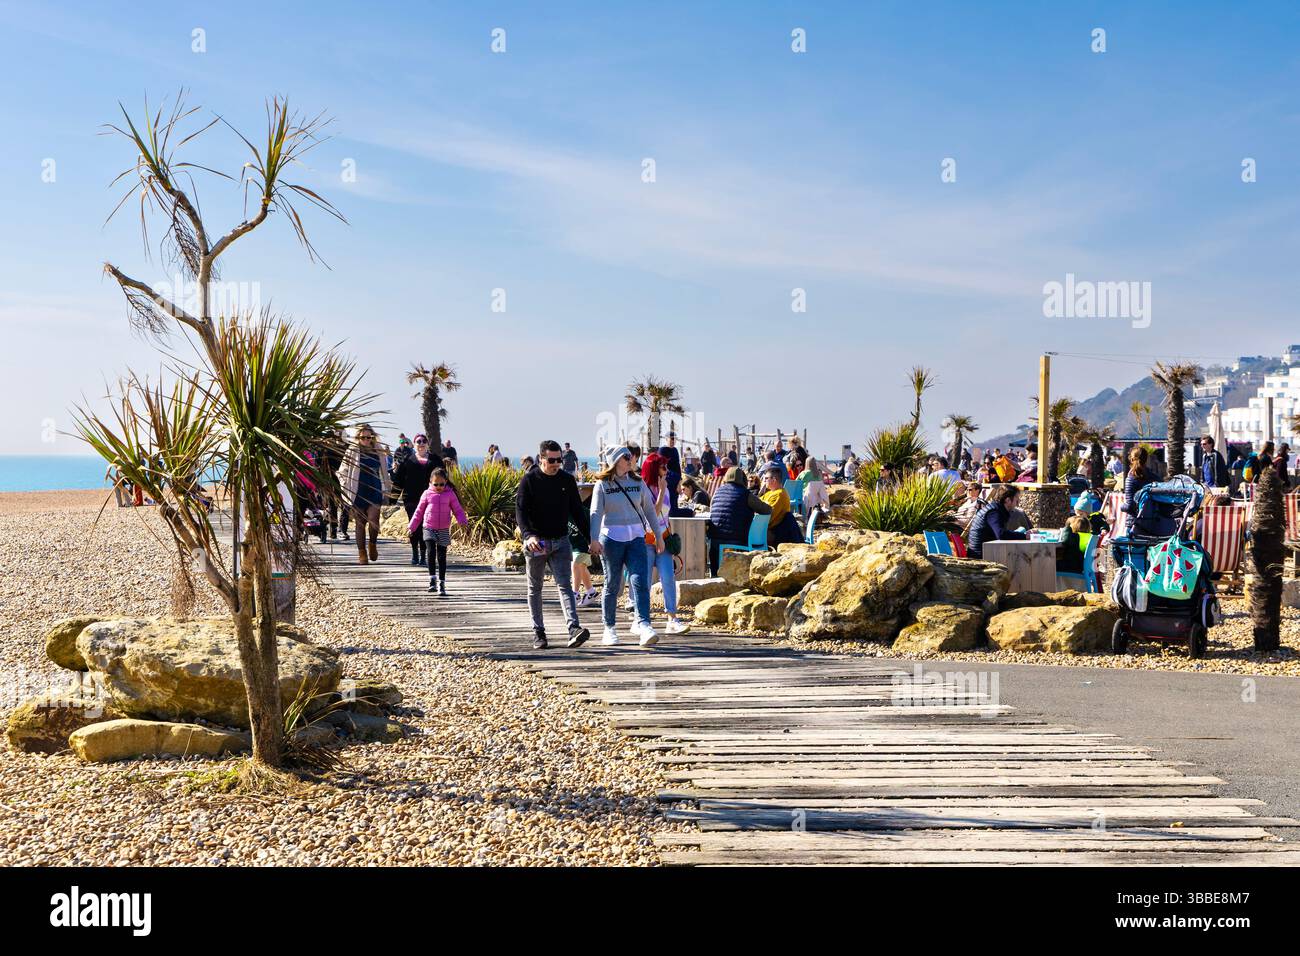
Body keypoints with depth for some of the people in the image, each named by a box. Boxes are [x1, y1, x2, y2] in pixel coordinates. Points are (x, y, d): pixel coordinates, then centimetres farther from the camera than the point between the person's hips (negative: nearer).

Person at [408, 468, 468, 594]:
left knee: (441, 557, 3)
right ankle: (432, 579, -14)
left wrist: (463, 521, -15)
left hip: (444, 530, 0)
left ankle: (441, 583, 10)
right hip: (429, 528, 0)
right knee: (431, 553, -18)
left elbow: (458, 510, 3)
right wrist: (412, 527, 10)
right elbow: (419, 511, 10)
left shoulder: (450, 494, 0)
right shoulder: (427, 494, 2)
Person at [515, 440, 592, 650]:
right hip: (536, 542, -2)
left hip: (561, 541, 2)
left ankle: (574, 630, -24)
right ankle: (538, 633, 17)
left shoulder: (567, 480, 6)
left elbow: (578, 511, 12)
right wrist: (528, 535, -29)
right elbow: (520, 511, -12)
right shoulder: (529, 480, -4)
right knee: (535, 589, 8)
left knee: (565, 585, -11)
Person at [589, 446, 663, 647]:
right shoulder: (602, 484, 0)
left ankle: (643, 625, -21)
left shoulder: (638, 482, 11)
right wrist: (594, 540, -19)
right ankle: (609, 629, 16)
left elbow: (649, 510, 15)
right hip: (611, 538, -3)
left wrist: (658, 536, 14)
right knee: (612, 585, 4)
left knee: (640, 581, -12)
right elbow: (596, 513, -8)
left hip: (636, 538, 3)